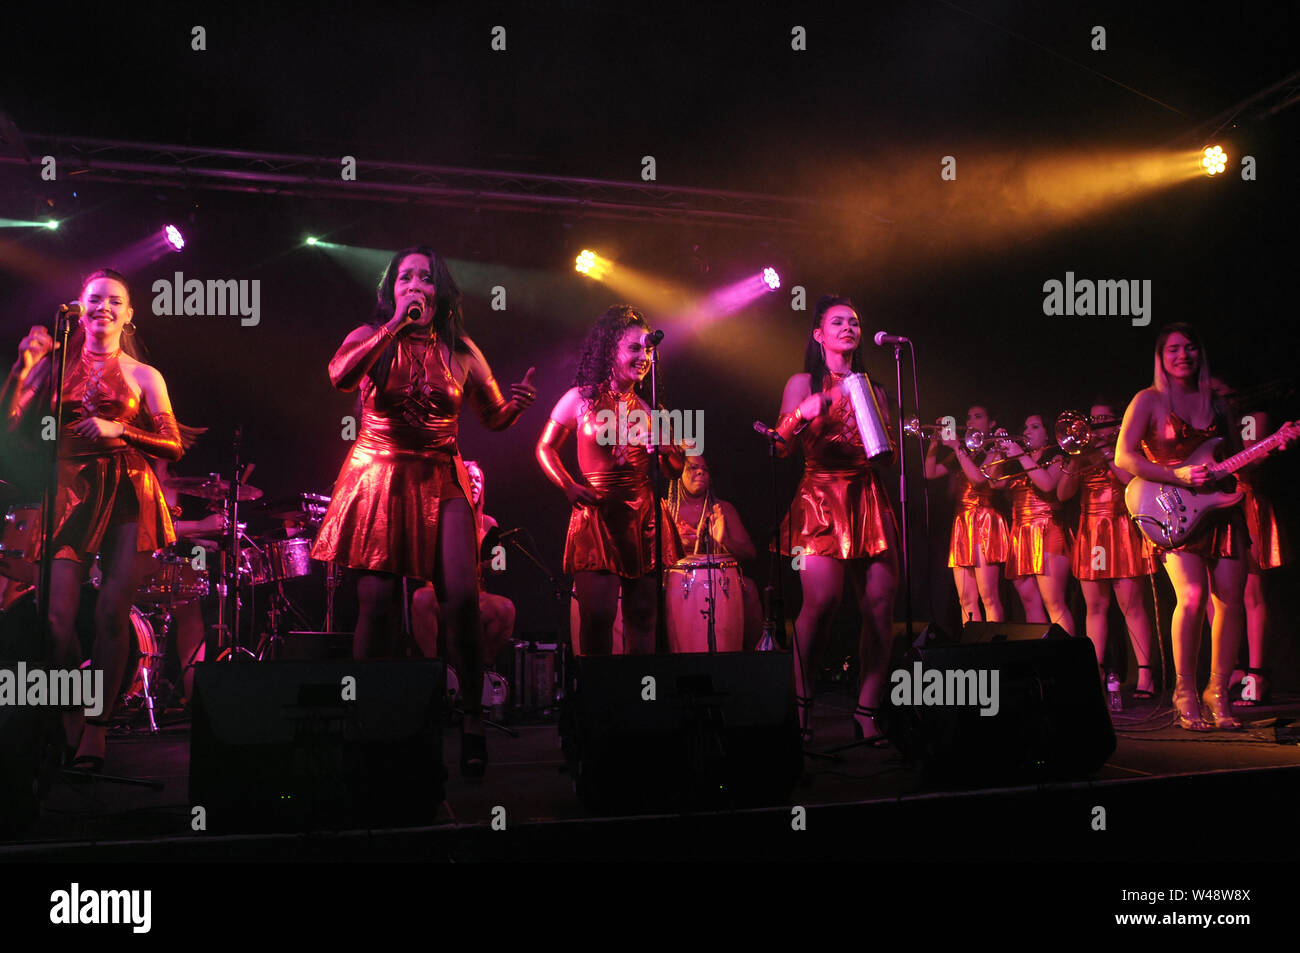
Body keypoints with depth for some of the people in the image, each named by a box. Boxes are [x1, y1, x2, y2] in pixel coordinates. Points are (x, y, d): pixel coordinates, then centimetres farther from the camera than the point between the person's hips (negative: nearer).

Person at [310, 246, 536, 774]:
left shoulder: (460, 350, 10)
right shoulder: (371, 338, 6)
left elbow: (494, 418, 15)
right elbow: (340, 376, -16)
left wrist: (519, 403, -8)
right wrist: (396, 325, -16)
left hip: (441, 481, 1)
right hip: (380, 477, -1)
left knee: (462, 596, -14)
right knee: (377, 600, -6)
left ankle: (473, 719, -3)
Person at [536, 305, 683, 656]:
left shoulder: (649, 406, 12)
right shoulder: (581, 399, 4)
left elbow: (676, 470, 16)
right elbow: (545, 448, 10)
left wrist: (667, 448, -6)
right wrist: (569, 486, -4)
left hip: (644, 516, 3)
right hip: (598, 514, -3)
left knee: (642, 616, 2)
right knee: (597, 616, -11)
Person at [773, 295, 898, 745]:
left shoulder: (872, 389, 21)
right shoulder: (803, 384, 11)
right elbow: (781, 447, 0)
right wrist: (801, 416, -18)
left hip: (868, 497, 4)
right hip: (820, 494, -4)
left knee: (880, 606, -8)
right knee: (821, 602, -20)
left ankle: (867, 715, -3)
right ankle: (801, 707, -7)